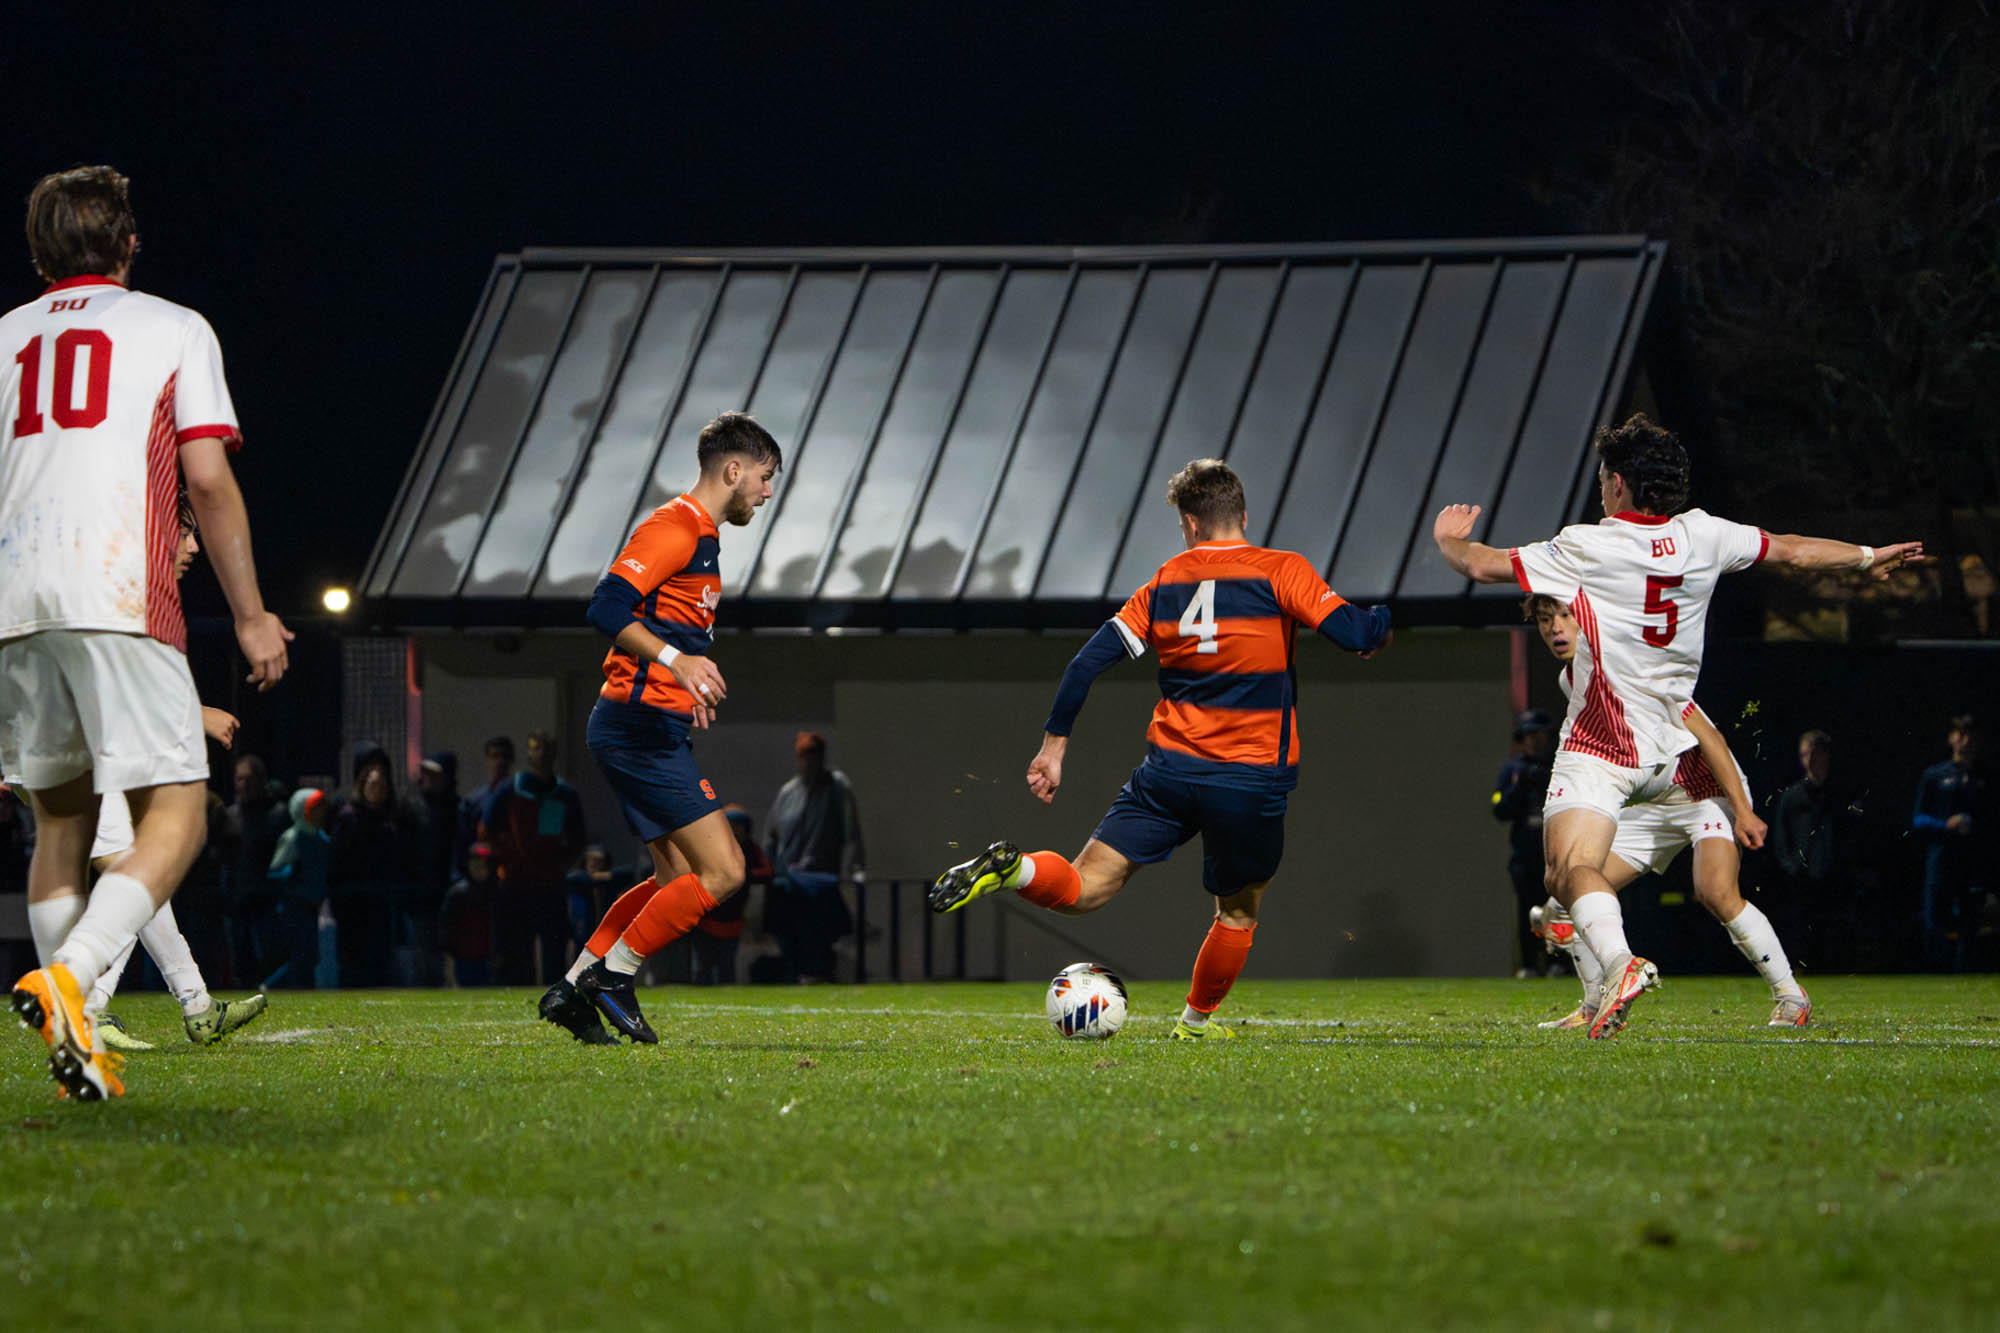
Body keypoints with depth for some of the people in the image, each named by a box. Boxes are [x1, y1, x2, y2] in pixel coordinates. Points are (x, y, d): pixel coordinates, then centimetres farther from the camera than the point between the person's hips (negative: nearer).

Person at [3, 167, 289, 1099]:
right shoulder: (173, 329, 11)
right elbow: (208, 480, 3)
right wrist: (249, 615, 6)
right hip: (118, 594, -4)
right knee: (174, 817, -3)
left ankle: (75, 1044, 7)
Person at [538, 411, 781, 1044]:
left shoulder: (700, 535, 20)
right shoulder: (675, 527, -12)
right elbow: (607, 606, -23)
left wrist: (693, 687, 25)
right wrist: (676, 660, -30)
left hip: (652, 730, 11)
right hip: (642, 725, -11)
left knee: (678, 879, 12)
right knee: (722, 871, -12)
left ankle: (573, 989, 14)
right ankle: (611, 976, -3)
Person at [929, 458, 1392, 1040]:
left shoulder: (1163, 583, 8)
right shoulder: (1281, 572, -3)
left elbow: (1089, 662, 4)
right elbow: (1352, 632, -13)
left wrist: (1054, 746, 12)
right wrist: (1380, 625, 11)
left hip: (1170, 768, 2)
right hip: (1254, 776, -2)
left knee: (1083, 889, 1)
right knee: (1239, 910, 22)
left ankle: (1014, 869, -27)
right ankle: (1198, 1019, 30)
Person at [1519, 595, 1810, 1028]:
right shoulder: (1570, 680, 2)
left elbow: (1707, 736, -23)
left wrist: (1743, 811, -26)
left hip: (1708, 791, -8)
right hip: (1653, 804, 8)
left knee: (1716, 891, -31)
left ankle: (1791, 998, -19)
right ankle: (1597, 1006, 15)